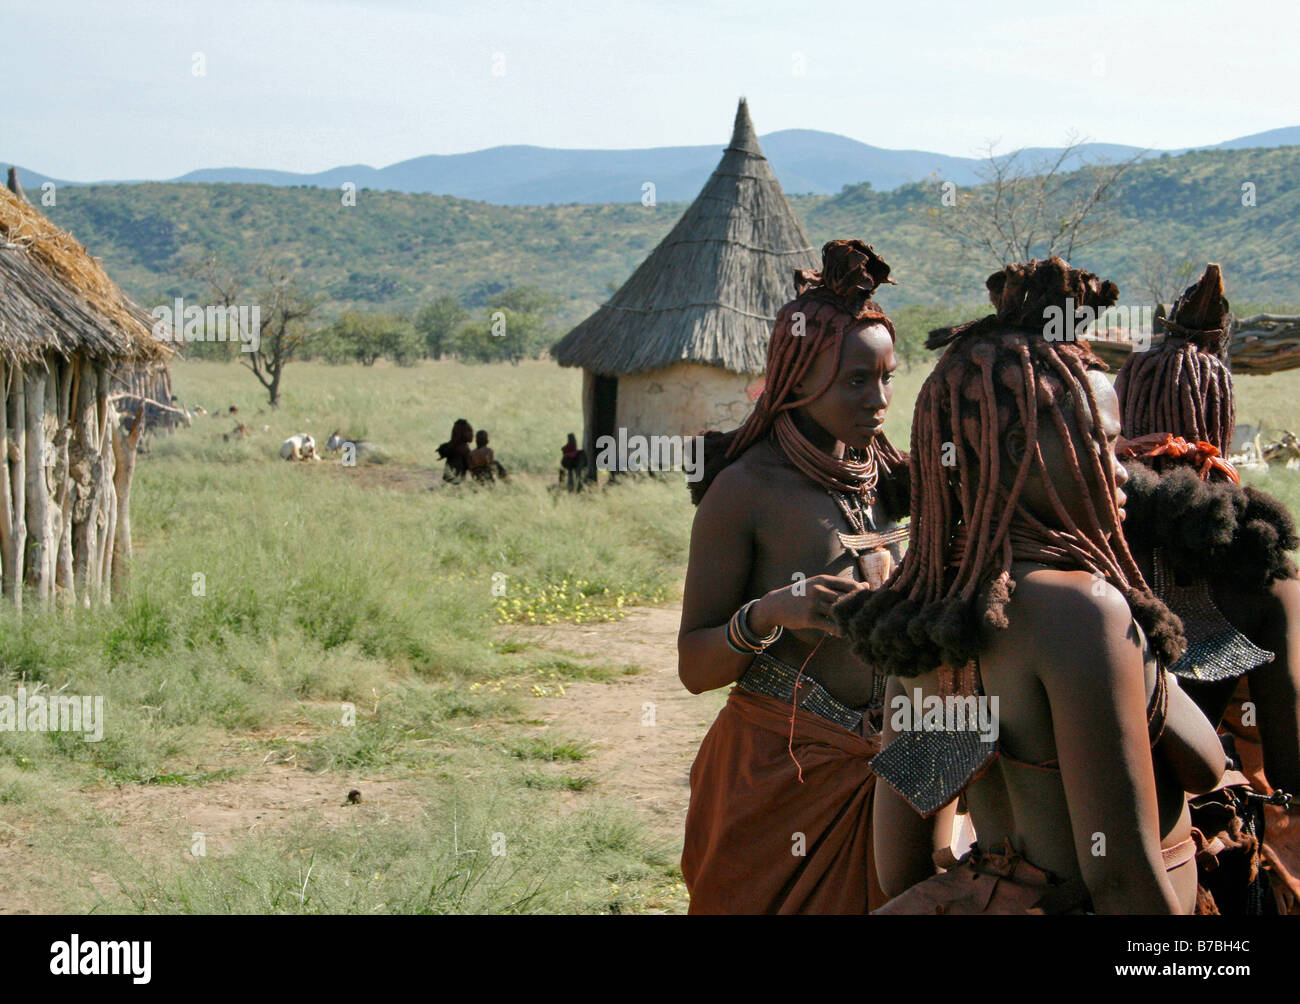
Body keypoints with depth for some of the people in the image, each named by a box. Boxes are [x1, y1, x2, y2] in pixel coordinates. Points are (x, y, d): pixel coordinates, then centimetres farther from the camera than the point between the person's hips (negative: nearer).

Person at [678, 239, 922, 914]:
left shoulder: (885, 479, 8)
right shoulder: (746, 490, -11)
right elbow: (694, 668, -10)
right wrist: (765, 615, -28)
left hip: (878, 775, 6)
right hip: (778, 775, -5)